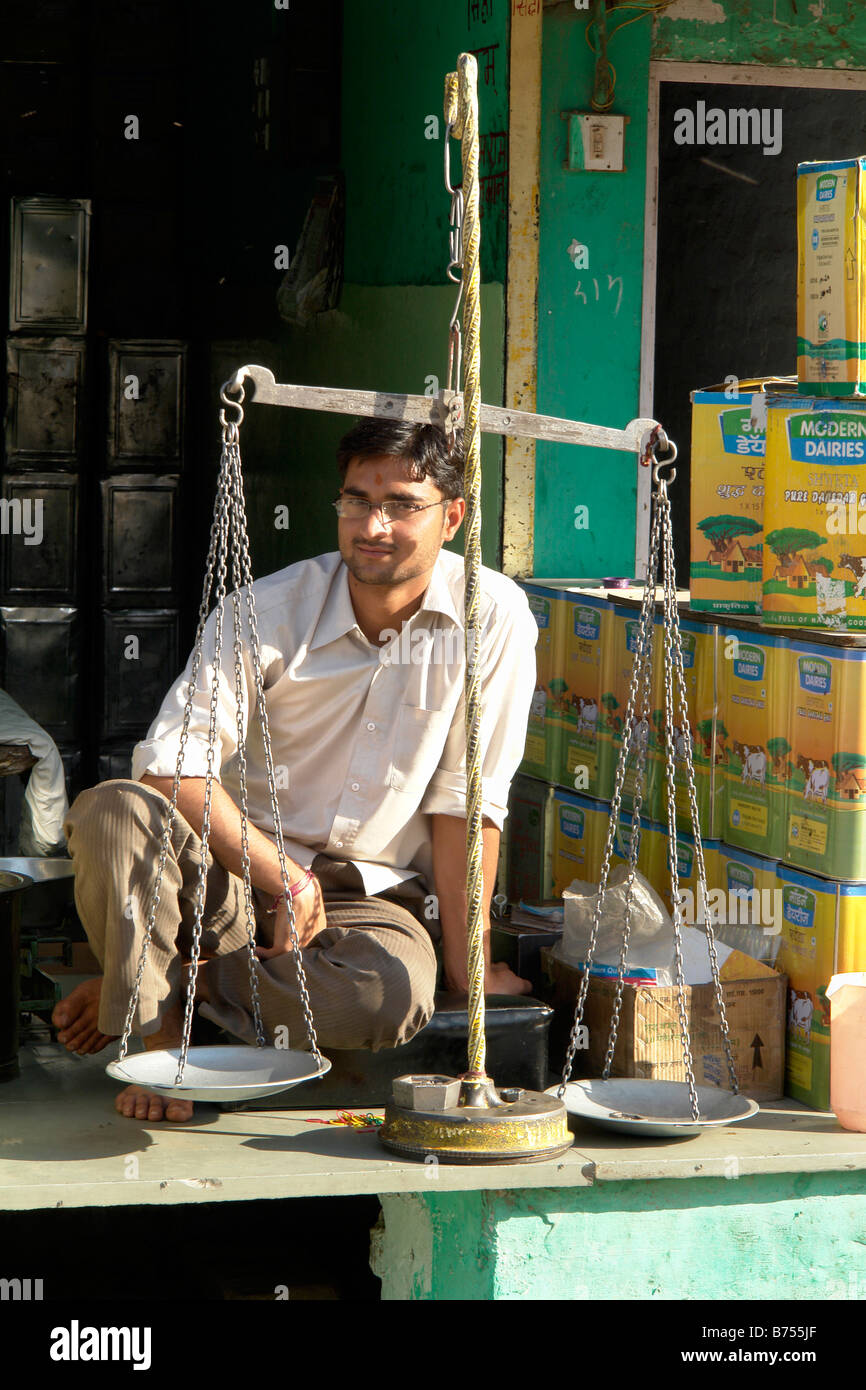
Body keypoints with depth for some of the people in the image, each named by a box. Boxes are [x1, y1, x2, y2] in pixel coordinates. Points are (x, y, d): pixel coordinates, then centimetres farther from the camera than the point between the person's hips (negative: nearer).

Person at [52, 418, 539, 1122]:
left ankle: (169, 979, -13)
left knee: (392, 994, -36)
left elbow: (466, 803, -3)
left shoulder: (494, 619, -7)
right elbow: (173, 766, -17)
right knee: (112, 809, -30)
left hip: (376, 898, 1)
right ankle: (156, 1032, -15)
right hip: (233, 877, 0)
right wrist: (283, 878, -22)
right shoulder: (266, 610, -9)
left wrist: (468, 962, -3)